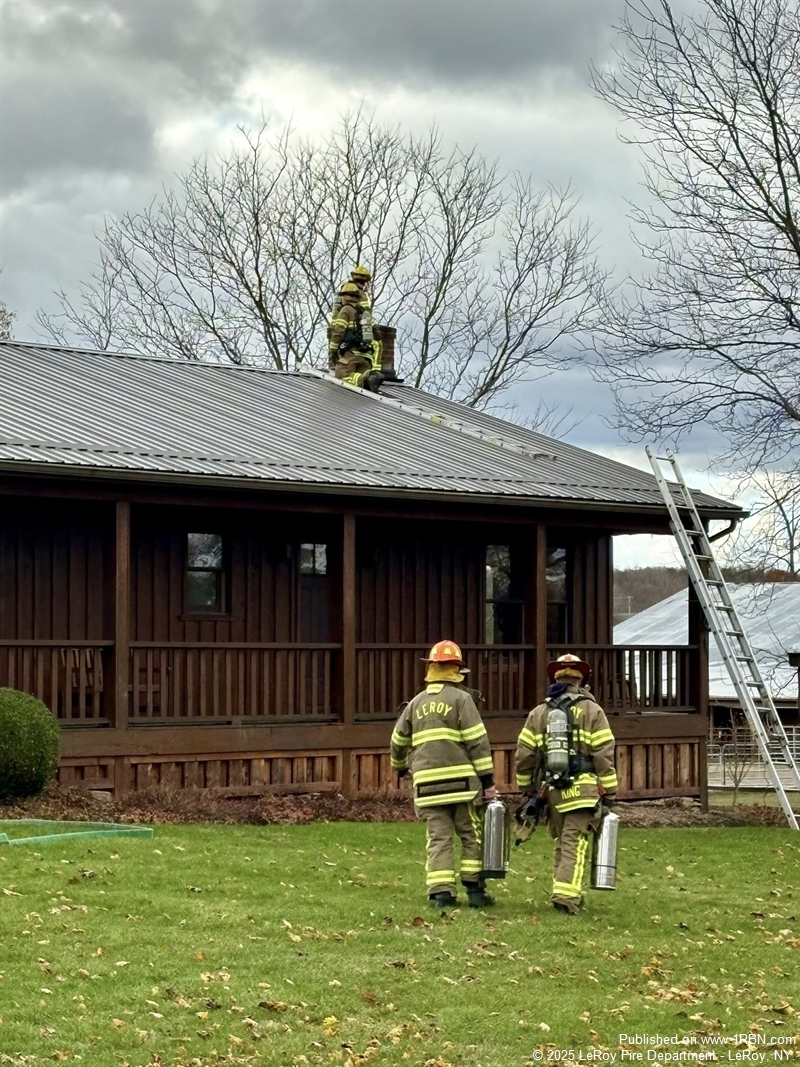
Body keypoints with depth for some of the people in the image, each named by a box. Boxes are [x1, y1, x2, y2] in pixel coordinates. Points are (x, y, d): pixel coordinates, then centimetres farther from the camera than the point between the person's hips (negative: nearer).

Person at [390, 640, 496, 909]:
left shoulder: (416, 703, 14)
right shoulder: (460, 699, -2)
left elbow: (399, 741, 25)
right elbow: (477, 742, -8)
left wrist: (401, 766, 45)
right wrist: (488, 778, -6)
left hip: (428, 783, 4)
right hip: (461, 780, -4)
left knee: (438, 838, 4)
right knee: (471, 836, 6)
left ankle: (441, 891, -4)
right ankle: (474, 889, 3)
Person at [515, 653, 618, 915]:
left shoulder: (538, 713, 10)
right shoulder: (592, 711, 1)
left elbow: (524, 756, 9)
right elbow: (604, 757, -4)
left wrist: (527, 789, 20)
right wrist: (609, 794, 0)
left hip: (551, 791, 4)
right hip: (582, 789, -4)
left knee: (562, 843, 17)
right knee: (575, 845, -5)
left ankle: (567, 893, 18)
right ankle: (566, 895, -15)